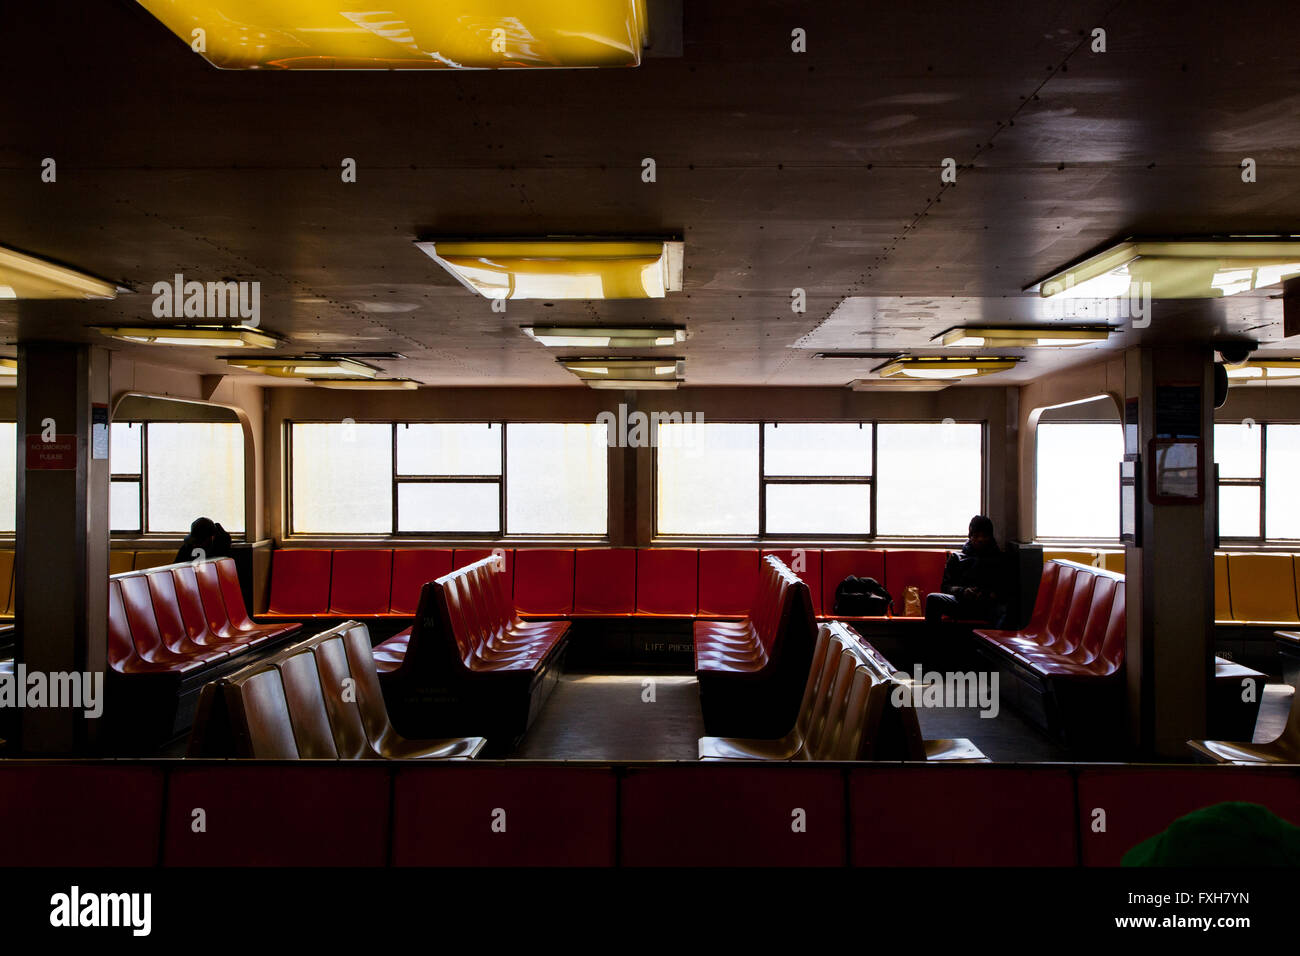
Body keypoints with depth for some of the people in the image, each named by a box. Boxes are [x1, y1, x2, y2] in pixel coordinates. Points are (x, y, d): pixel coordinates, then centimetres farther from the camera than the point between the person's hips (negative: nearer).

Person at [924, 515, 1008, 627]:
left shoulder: (999, 559, 27)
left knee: (1006, 611, -38)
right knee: (932, 599, -29)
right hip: (962, 602, 1)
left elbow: (1006, 588, 16)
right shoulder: (957, 558, 26)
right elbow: (945, 586, 16)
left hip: (989, 605, -1)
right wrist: (962, 591, -5)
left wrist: (995, 595, -7)